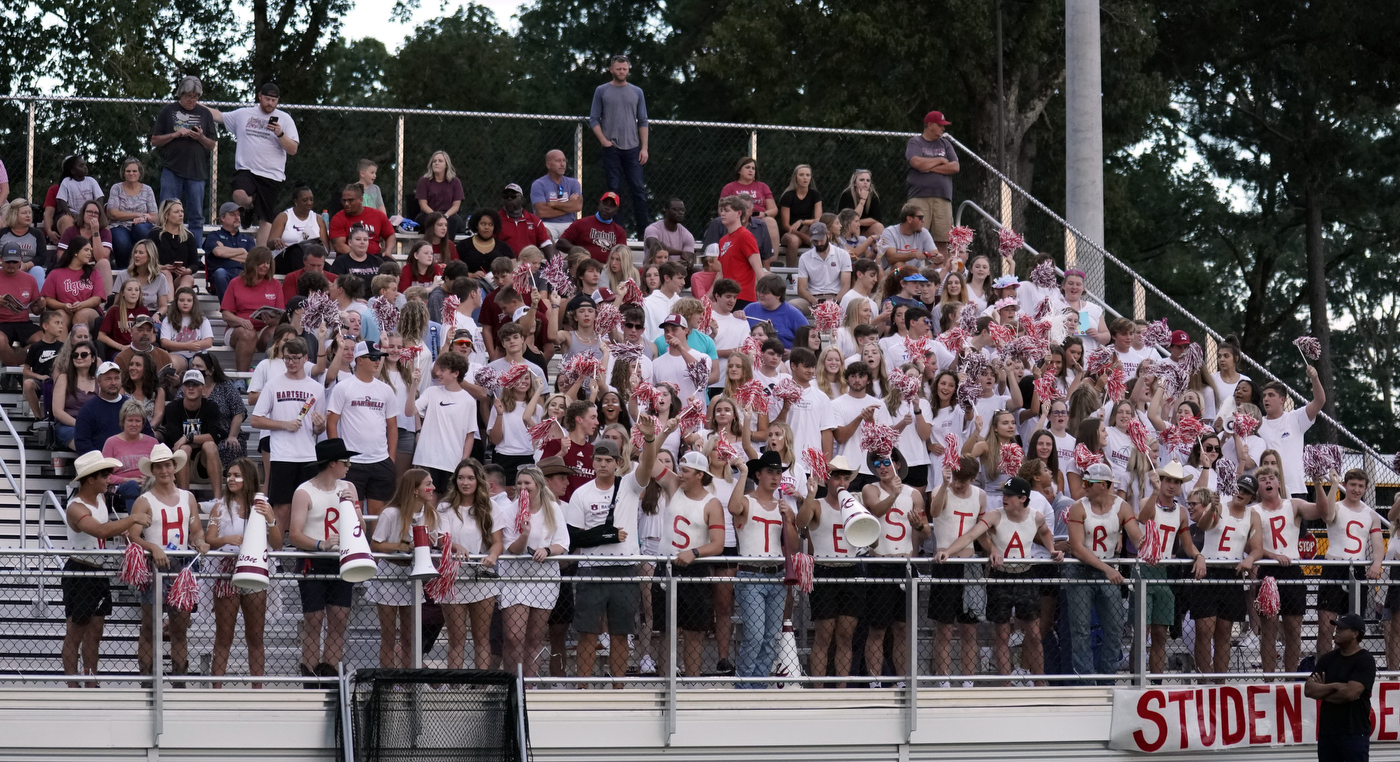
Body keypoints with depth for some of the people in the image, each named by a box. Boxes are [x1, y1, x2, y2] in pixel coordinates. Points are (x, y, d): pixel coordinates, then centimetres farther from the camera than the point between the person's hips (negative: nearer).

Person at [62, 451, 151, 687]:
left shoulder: (100, 499, 6)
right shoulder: (76, 509, -22)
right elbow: (100, 530, -38)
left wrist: (129, 525, -1)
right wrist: (132, 519, -37)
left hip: (99, 573, 8)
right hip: (80, 572, -8)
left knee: (94, 634, 12)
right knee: (75, 634, 0)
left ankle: (92, 686, 17)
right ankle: (73, 688, 4)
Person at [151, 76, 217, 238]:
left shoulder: (204, 114, 12)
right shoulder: (168, 111, 7)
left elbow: (212, 145, 13)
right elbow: (155, 140, 5)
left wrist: (201, 138, -8)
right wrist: (175, 135, -10)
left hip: (196, 170, 1)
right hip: (171, 170, -1)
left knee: (196, 216, 2)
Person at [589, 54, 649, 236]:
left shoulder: (637, 92, 10)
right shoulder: (602, 91, 5)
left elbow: (643, 122, 9)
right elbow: (594, 119, 5)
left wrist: (644, 148, 0)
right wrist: (604, 140, -7)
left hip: (633, 148, 1)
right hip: (611, 149, -1)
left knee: (638, 189, -3)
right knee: (614, 189, 0)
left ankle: (642, 229, -1)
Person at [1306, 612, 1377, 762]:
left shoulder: (1365, 660, -8)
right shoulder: (1328, 658, 11)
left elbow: (1350, 693, -20)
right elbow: (1308, 689, 2)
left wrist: (1321, 691, -5)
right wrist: (1334, 686, -12)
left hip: (1354, 733, -7)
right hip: (1327, 732, 7)